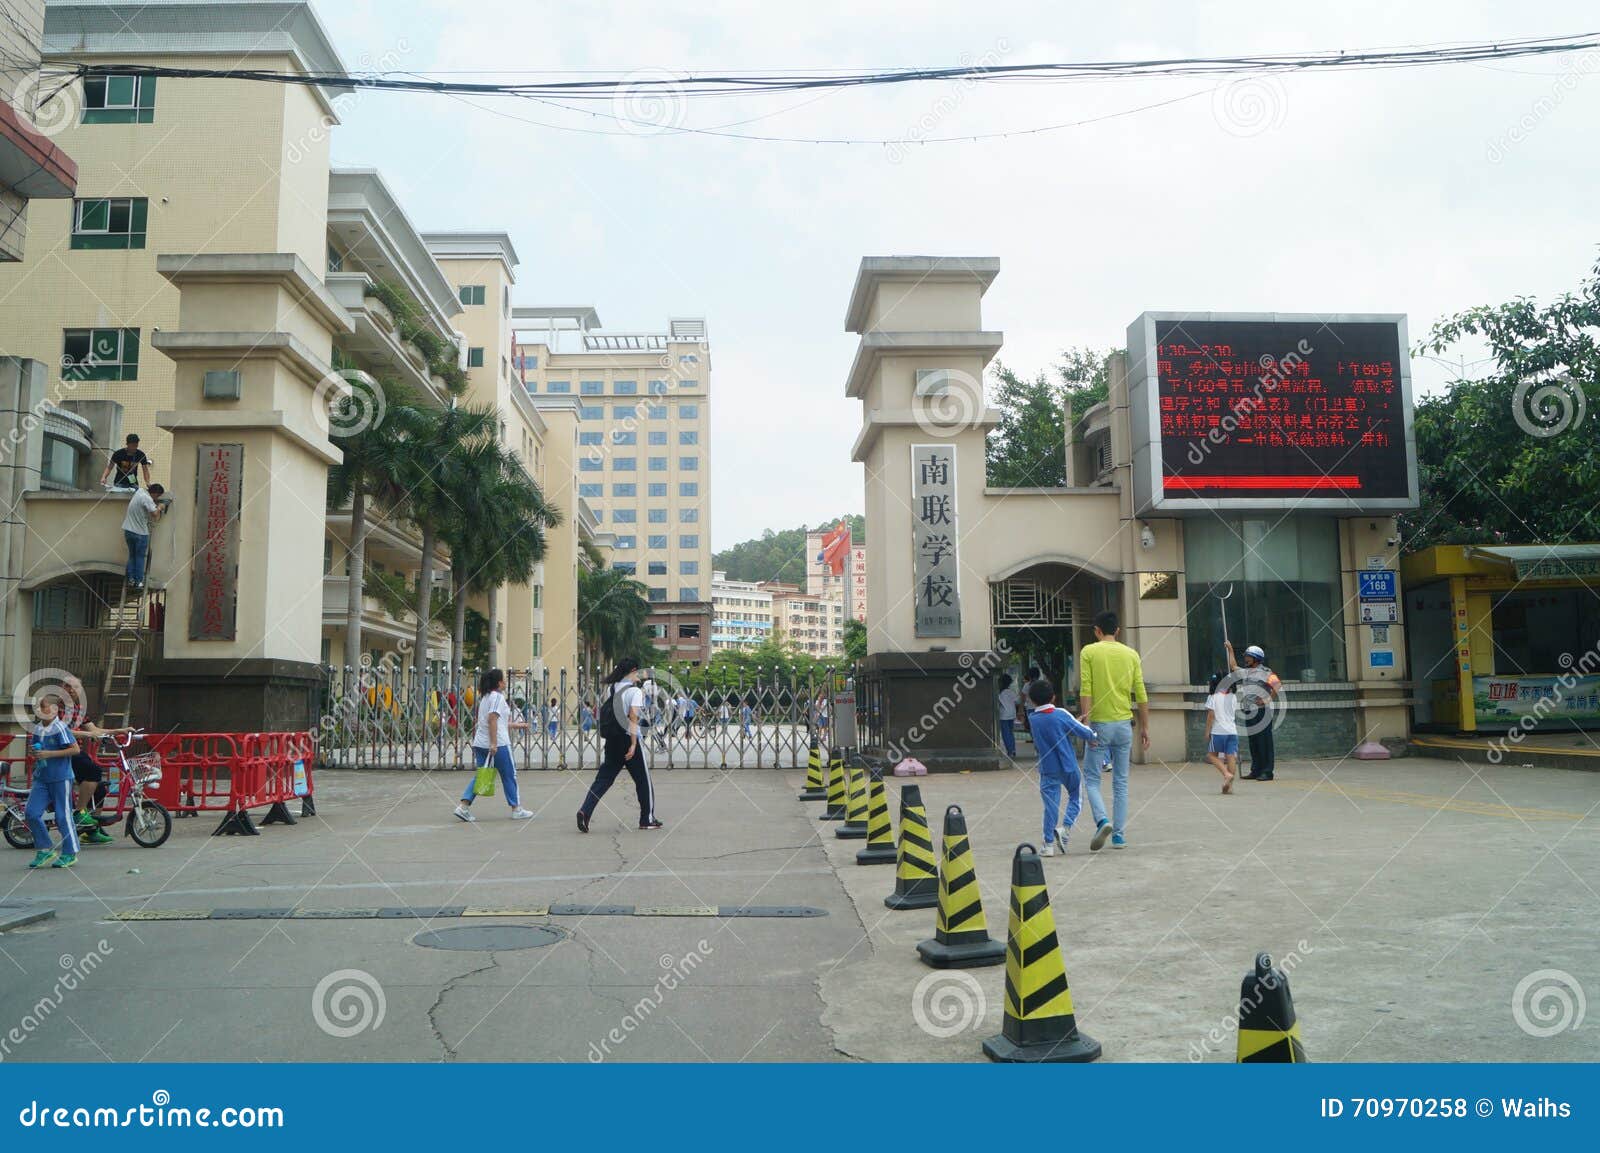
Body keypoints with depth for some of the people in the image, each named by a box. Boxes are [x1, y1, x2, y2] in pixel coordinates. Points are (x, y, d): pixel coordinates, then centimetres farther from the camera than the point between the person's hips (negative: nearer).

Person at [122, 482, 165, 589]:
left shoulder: (140, 491, 3)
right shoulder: (147, 499, -21)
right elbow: (156, 516, -26)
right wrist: (159, 508, -6)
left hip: (128, 530, 7)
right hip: (140, 532, -7)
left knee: (132, 556, 15)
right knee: (140, 557, 5)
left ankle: (131, 580, 17)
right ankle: (138, 581, 8)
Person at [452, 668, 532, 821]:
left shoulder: (485, 697, 18)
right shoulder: (498, 697, -9)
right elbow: (492, 719, -21)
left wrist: (516, 725, 34)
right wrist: (493, 743, -24)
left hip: (480, 743, 8)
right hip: (498, 743, -8)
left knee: (479, 776, 8)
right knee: (509, 775, 4)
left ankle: (464, 806, -5)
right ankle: (516, 810, 12)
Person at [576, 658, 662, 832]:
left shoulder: (613, 689, 10)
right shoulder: (635, 691, -10)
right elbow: (633, 717, -18)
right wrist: (633, 744, -19)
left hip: (611, 740, 6)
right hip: (627, 739, -6)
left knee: (603, 778, 7)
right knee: (643, 780, 8)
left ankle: (585, 811, -10)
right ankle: (647, 819, 15)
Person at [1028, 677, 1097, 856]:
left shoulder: (1032, 720, -2)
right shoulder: (1061, 715, -10)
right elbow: (1083, 732, -11)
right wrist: (1092, 734, 13)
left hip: (1048, 770, 2)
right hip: (1069, 768, -1)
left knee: (1051, 806, 4)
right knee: (1075, 797, 17)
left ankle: (1049, 844, 2)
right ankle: (1065, 827, -4)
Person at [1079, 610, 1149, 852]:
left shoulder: (1089, 652, -4)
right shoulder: (1131, 654, 5)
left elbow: (1085, 690, -11)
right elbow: (1141, 694, 4)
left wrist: (1086, 722, -10)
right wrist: (1145, 727, 10)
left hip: (1100, 724, -3)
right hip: (1124, 725, 3)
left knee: (1092, 780, 6)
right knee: (1121, 782, 11)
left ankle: (1102, 821, -17)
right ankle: (1119, 835, 12)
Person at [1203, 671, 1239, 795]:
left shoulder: (1213, 697, -5)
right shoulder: (1232, 697, 10)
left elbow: (1211, 715, -10)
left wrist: (1207, 731, -3)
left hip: (1218, 731, -4)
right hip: (1232, 730, 4)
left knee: (1211, 754, 10)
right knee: (1231, 757, 2)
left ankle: (1226, 774, -10)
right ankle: (1229, 785, -1)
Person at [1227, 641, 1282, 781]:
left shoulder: (1266, 672, -5)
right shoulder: (1245, 672, 18)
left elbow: (1278, 687, -11)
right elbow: (1233, 667, 32)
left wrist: (1266, 700, -15)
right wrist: (1230, 650, 34)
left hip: (1262, 711, -7)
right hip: (1248, 712, 7)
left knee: (1264, 742, -6)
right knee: (1253, 742, 9)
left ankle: (1267, 771, -4)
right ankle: (1256, 770, 14)